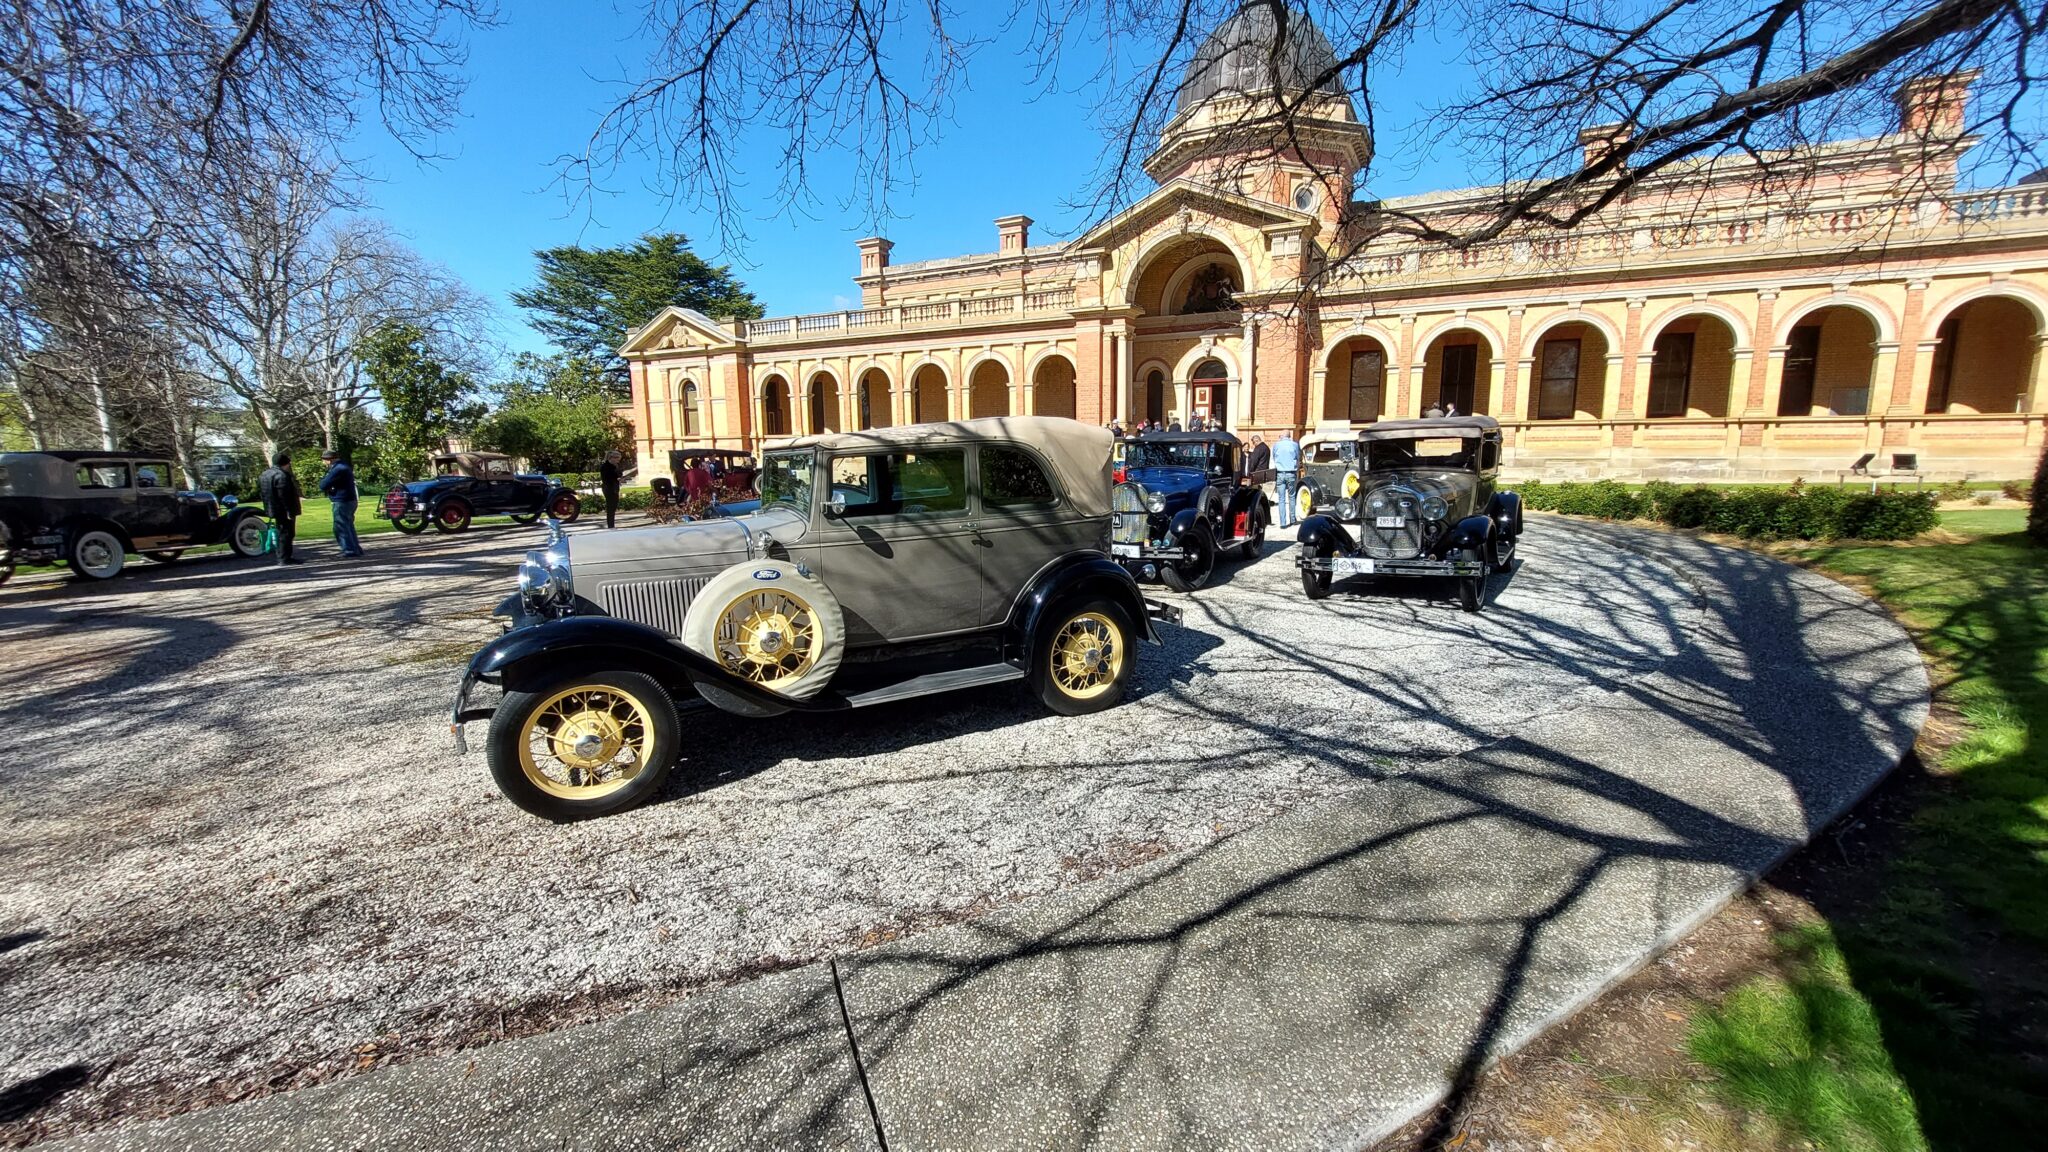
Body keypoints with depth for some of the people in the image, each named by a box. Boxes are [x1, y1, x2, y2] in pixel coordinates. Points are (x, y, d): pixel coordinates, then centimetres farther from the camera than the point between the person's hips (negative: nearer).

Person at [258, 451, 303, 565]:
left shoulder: (264, 474, 14)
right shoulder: (281, 475, -19)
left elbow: (260, 492, 21)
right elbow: (284, 496, -25)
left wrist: (268, 506, 24)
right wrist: (290, 511, -24)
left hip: (273, 509, 10)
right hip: (284, 510, -10)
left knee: (281, 533, 18)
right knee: (286, 533, -6)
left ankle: (282, 558, 24)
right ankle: (284, 559, -6)